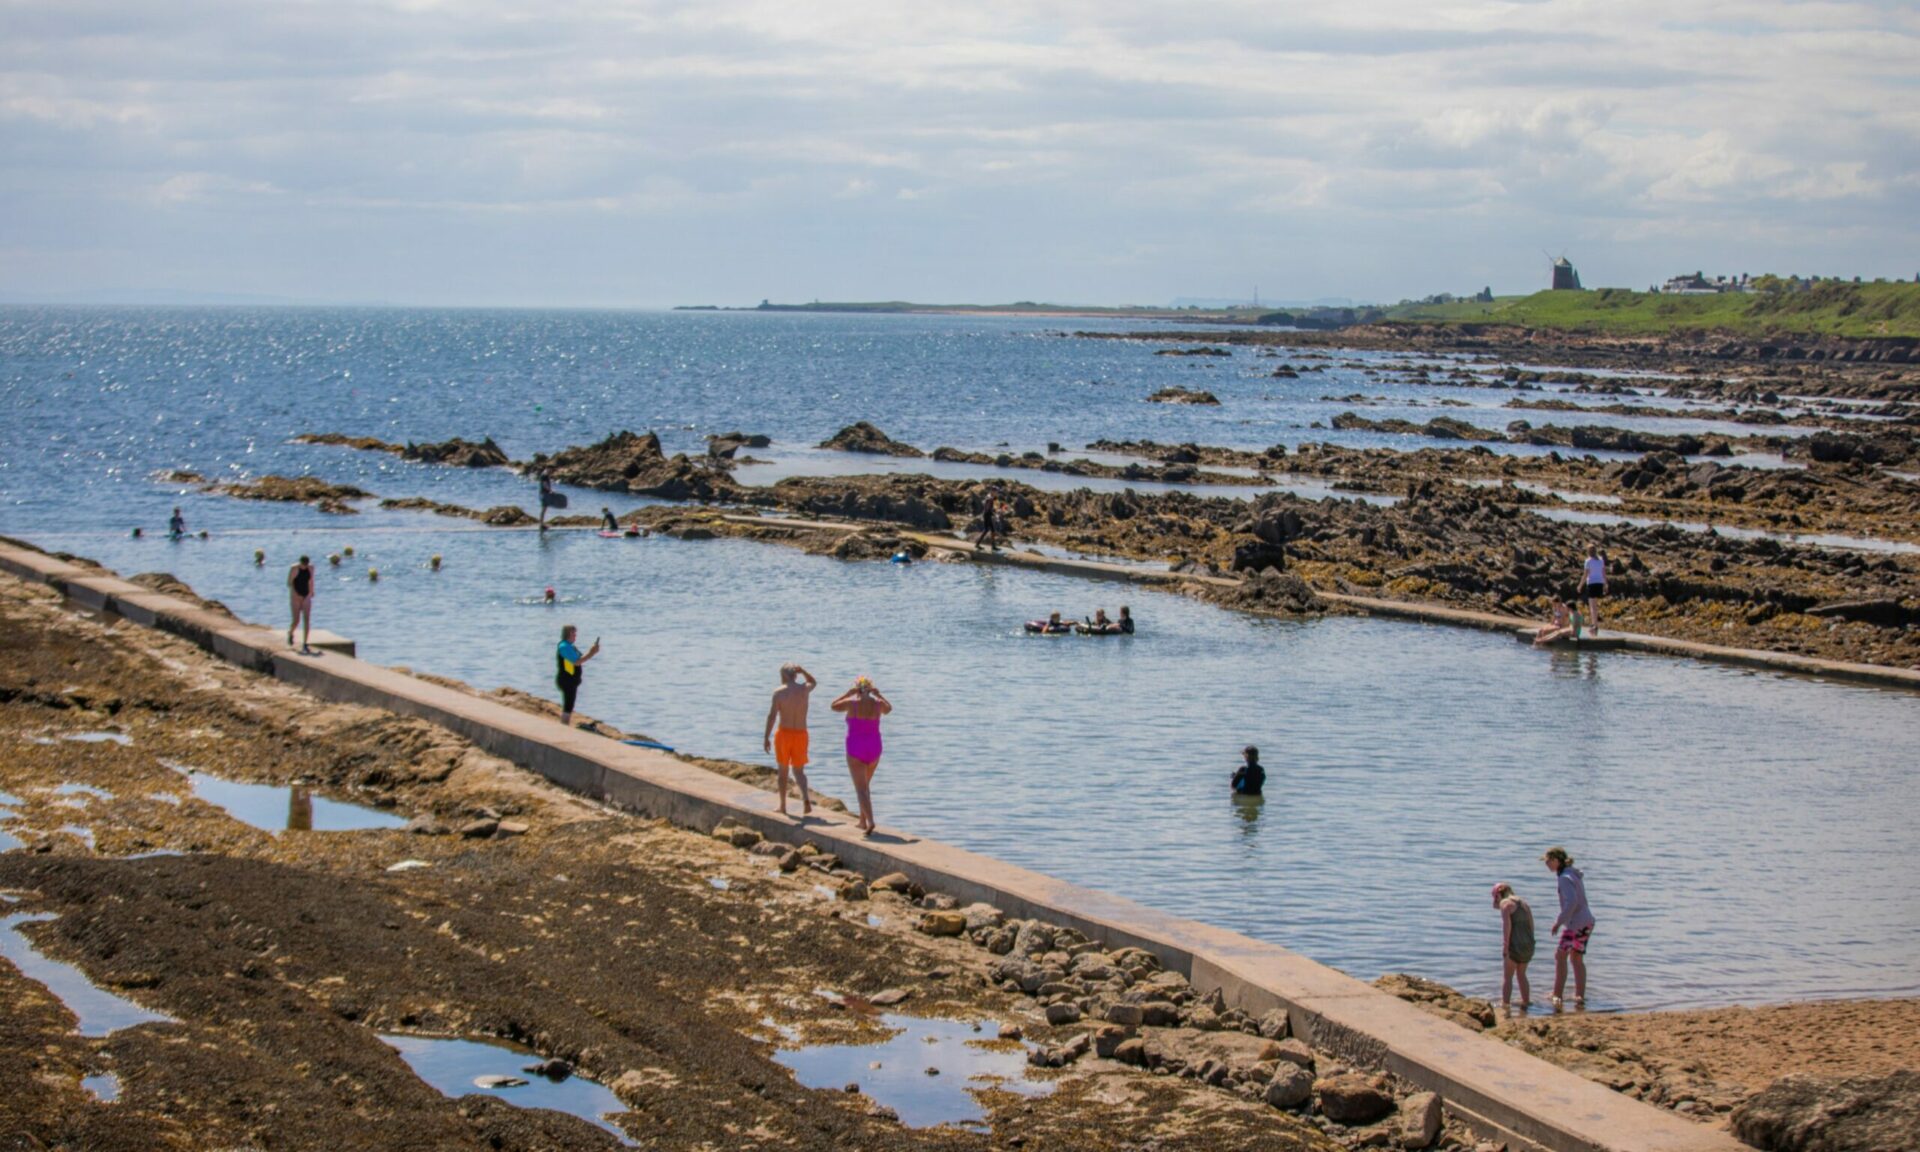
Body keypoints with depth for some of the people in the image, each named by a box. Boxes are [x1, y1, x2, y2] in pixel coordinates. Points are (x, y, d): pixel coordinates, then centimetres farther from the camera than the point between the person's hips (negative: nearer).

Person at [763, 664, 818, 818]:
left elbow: (772, 716, -13)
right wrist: (802, 671, 10)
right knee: (798, 770, 11)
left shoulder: (779, 692, -9)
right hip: (801, 734, 3)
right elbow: (814, 682, 27)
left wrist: (766, 737, -9)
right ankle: (805, 798, -16)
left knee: (783, 770, 12)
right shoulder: (805, 689, 2)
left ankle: (783, 806, 18)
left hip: (784, 733, -3)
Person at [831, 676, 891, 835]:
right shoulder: (877, 703, -2)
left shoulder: (851, 703, -10)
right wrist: (878, 694, 26)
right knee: (865, 785, 24)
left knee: (861, 789, -7)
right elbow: (888, 709, 23)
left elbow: (834, 706, 10)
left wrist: (848, 693, 14)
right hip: (874, 750, 4)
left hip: (855, 750, -4)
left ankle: (870, 821, -25)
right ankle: (863, 821, 27)